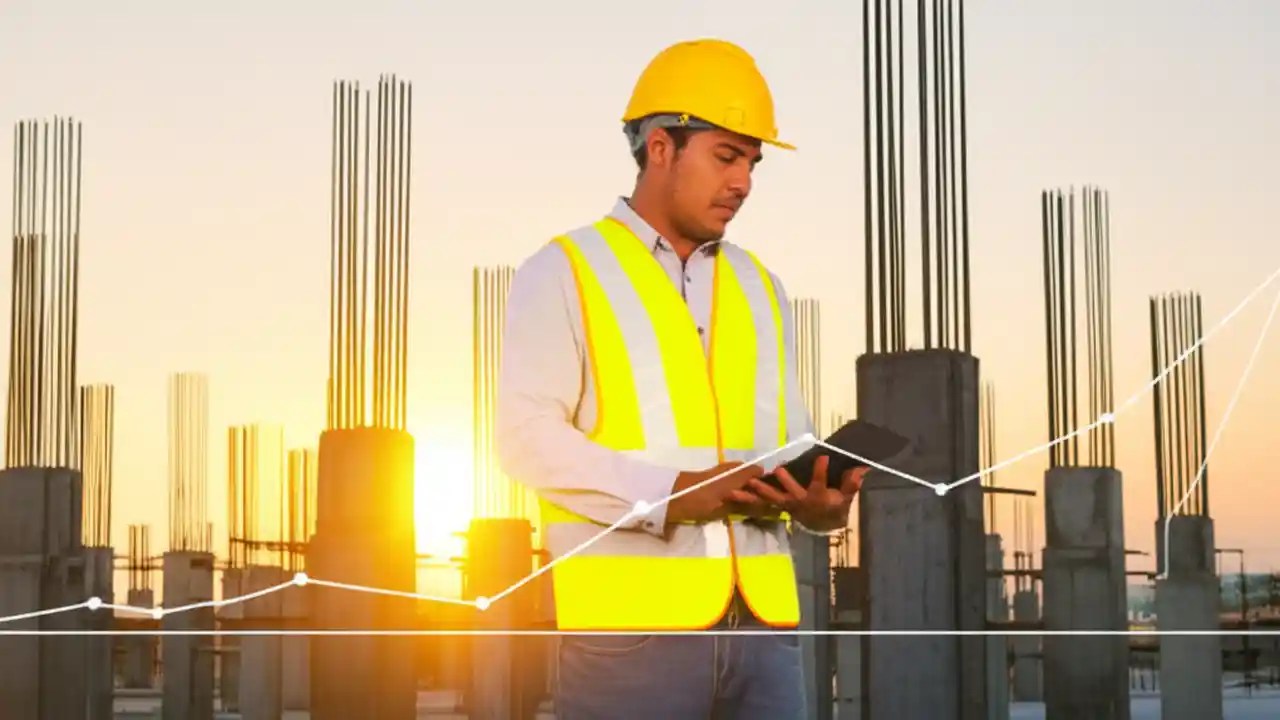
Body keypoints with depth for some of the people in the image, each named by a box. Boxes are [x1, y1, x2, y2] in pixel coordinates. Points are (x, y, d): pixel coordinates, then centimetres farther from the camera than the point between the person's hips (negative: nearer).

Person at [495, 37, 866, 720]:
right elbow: (528, 436, -6)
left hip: (761, 623, 5)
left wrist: (819, 498, -5)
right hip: (631, 624, -5)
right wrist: (668, 493, -19)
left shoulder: (759, 288, 21)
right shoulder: (564, 273, 4)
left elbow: (789, 439, 19)